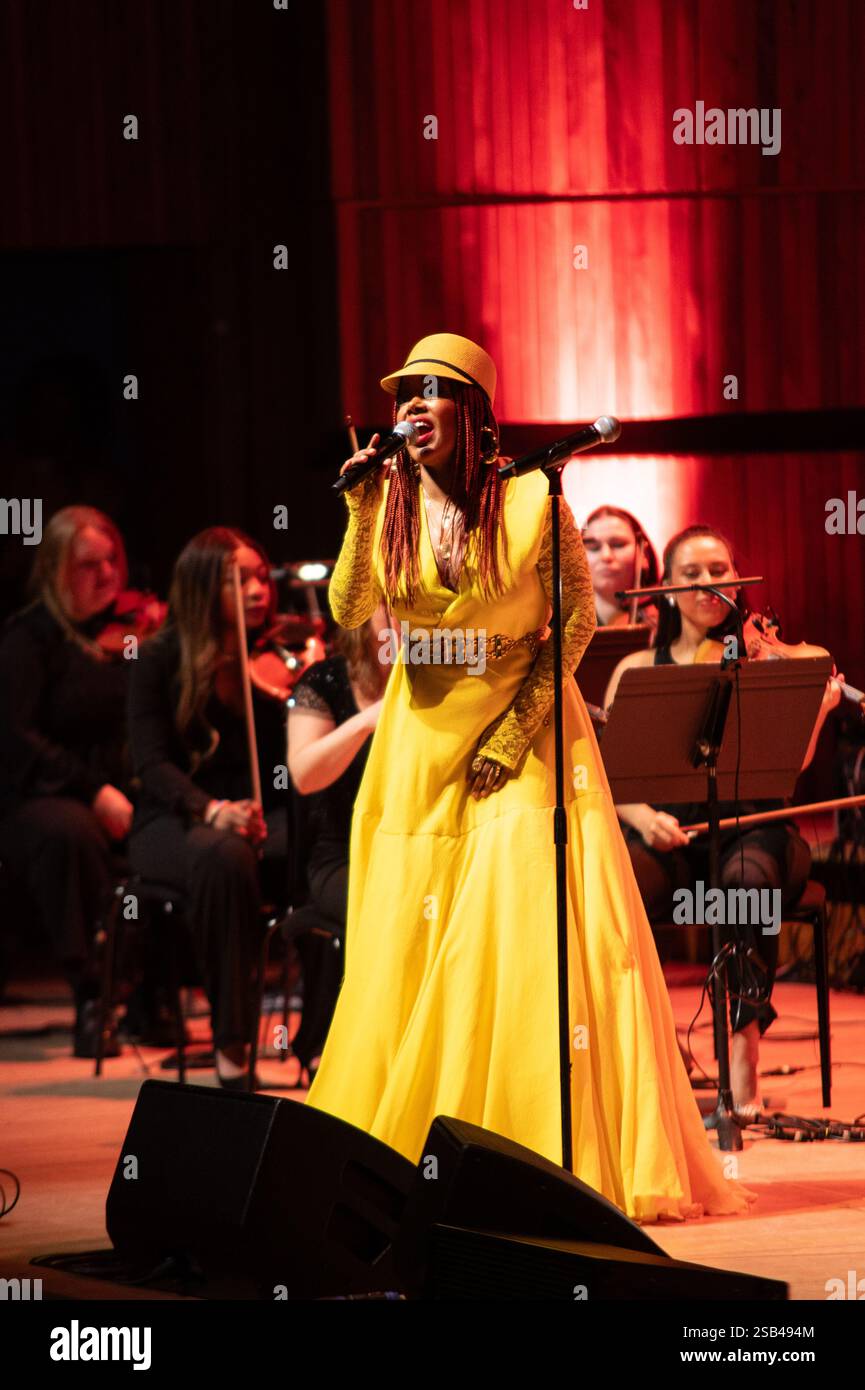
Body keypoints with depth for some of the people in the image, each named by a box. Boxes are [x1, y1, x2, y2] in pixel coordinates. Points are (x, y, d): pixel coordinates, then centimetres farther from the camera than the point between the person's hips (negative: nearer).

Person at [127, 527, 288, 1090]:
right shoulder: (160, 660, 0)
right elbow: (152, 762, -10)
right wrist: (211, 810, -28)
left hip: (266, 817, 3)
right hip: (174, 824, -3)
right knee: (224, 858, -41)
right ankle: (231, 1044, -33)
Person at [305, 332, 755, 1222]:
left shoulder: (528, 498, -10)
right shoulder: (391, 502, 0)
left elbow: (579, 613, -7)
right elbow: (347, 611, -9)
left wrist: (518, 728, -11)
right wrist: (362, 511, -20)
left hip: (522, 725, -4)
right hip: (423, 737, 4)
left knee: (530, 929, -11)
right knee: (410, 939, 3)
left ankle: (565, 1155, -6)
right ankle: (404, 1147, 11)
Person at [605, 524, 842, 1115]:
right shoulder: (638, 669, 15)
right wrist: (643, 815, -16)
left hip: (754, 828, -1)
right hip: (670, 834, 1)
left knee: (750, 877, -38)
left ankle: (745, 1044, -41)